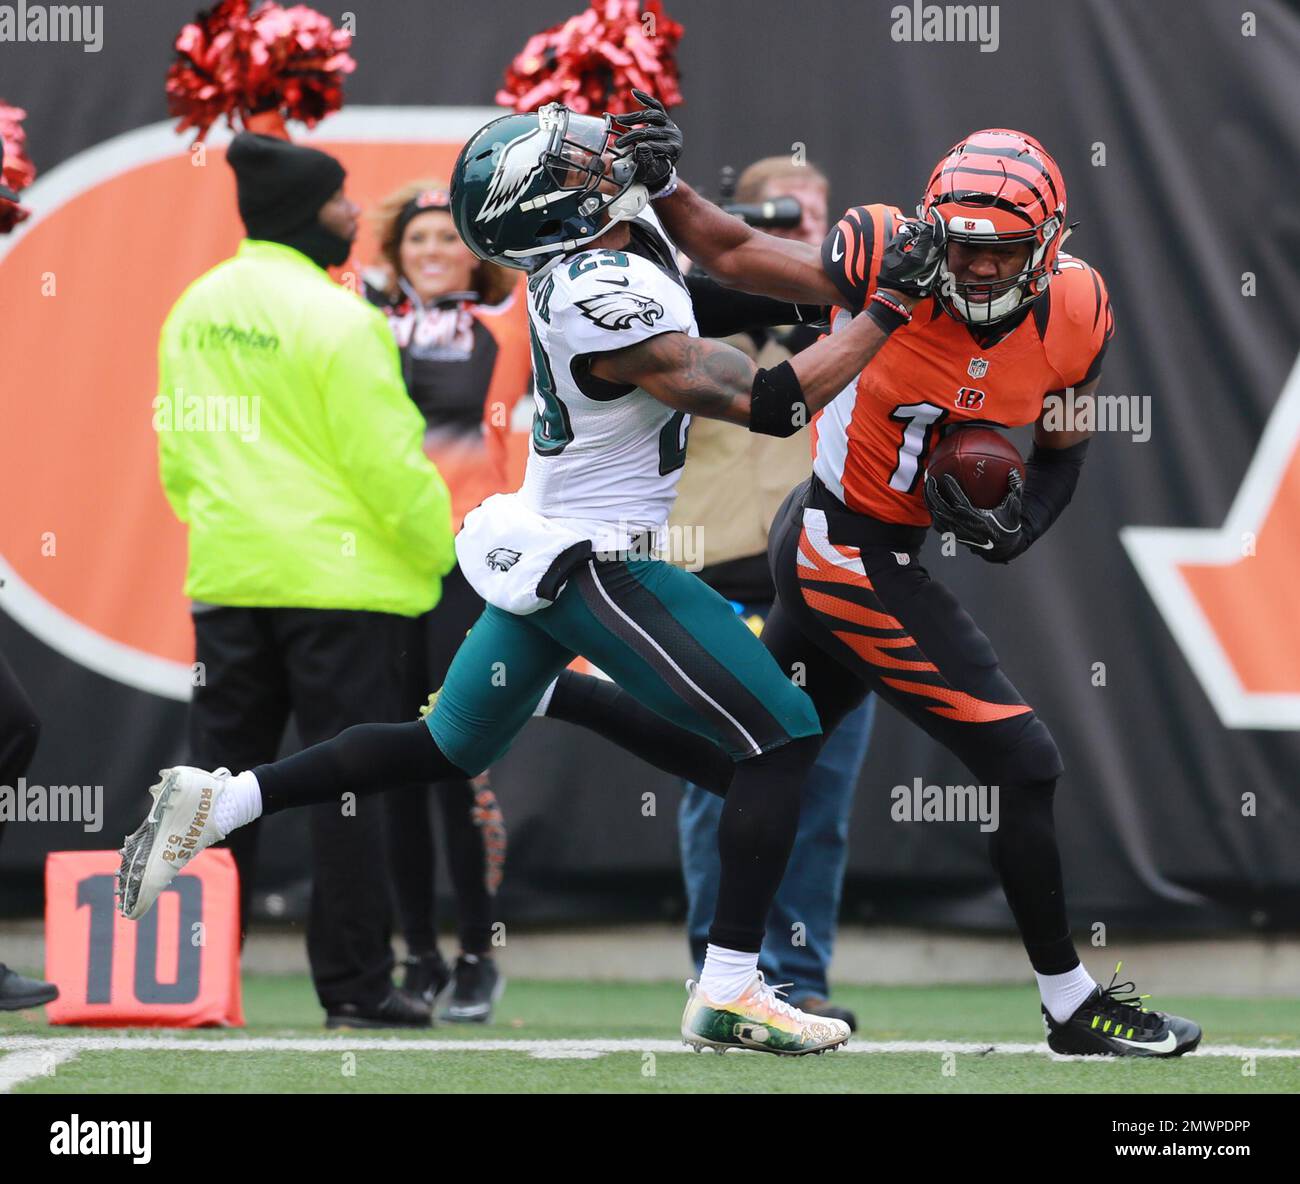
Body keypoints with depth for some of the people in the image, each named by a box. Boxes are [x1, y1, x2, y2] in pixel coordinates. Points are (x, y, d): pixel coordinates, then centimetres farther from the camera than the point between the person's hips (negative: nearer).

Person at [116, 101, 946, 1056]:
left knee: (447, 749, 23)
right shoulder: (607, 299, -25)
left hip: (539, 549, 9)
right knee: (783, 737, -4)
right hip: (597, 569, -9)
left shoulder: (580, 262, 2)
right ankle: (727, 993, -6)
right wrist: (888, 305, -20)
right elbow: (767, 403, -24)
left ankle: (215, 803, 18)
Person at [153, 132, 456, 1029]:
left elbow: (177, 448, 14)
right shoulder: (335, 319, -14)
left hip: (225, 576, 6)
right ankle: (357, 985, 1)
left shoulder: (194, 311, 8)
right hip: (340, 579, -6)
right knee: (347, 784, -1)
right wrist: (438, 549, 0)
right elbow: (386, 460, -13)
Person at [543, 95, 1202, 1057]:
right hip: (856, 558, -7)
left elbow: (1063, 455, 9)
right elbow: (731, 254, -8)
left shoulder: (1072, 318, -6)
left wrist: (1017, 524, -9)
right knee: (1023, 765, -5)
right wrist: (661, 185, -24)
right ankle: (1073, 1006, 8)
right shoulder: (891, 265, -20)